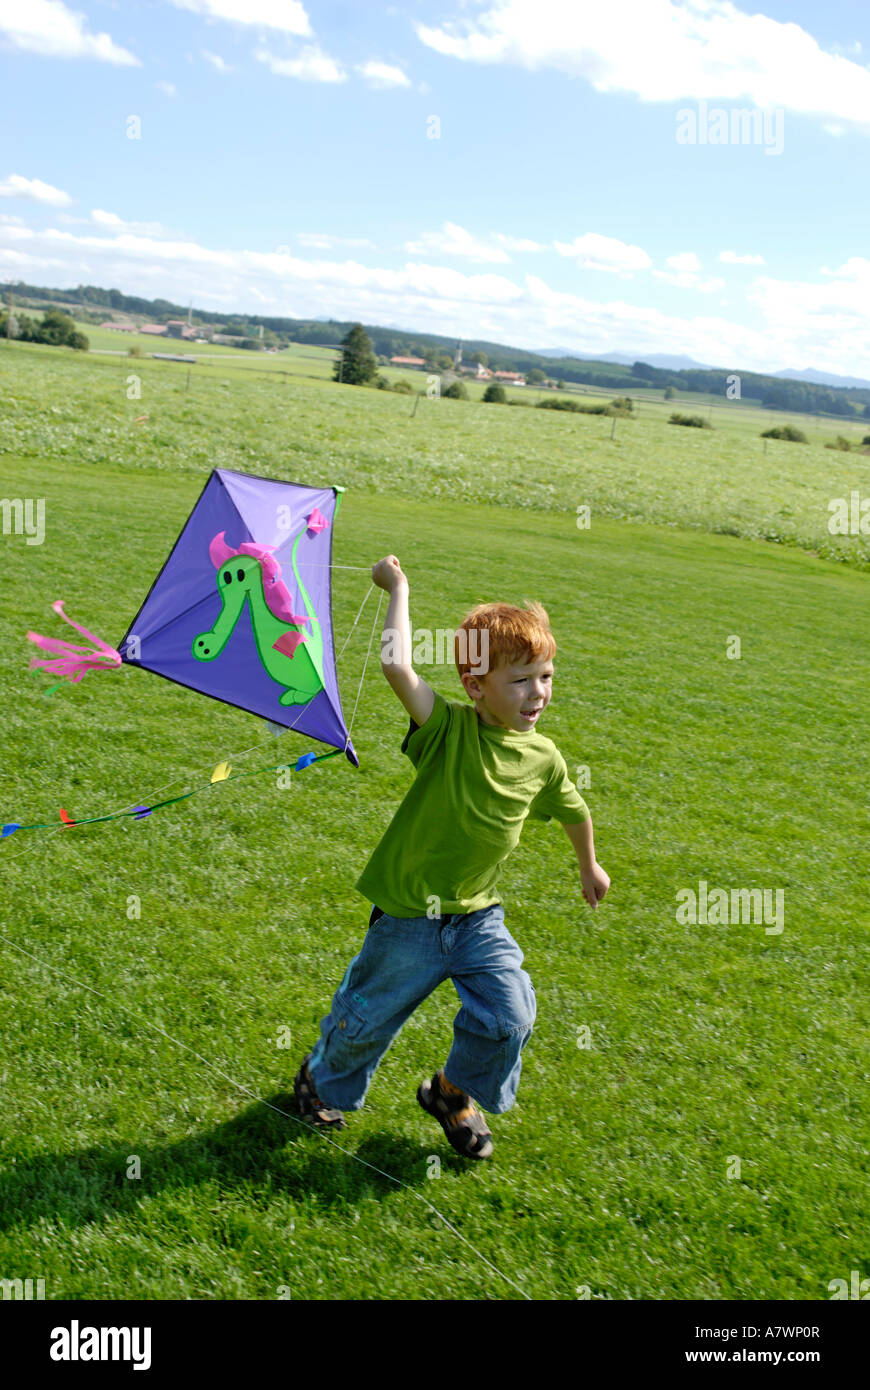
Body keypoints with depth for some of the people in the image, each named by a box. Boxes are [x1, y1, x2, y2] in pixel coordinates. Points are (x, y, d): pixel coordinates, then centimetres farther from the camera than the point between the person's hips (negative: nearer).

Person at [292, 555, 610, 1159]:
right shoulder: (450, 729, -21)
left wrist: (589, 867, 28)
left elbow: (574, 810, 14)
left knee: (511, 1016, -9)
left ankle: (453, 1092, 24)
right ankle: (324, 1079, 49)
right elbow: (396, 664, -39)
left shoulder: (543, 757, -8)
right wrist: (399, 590, -29)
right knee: (368, 1018, 14)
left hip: (479, 916, 3)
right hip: (409, 916, -3)